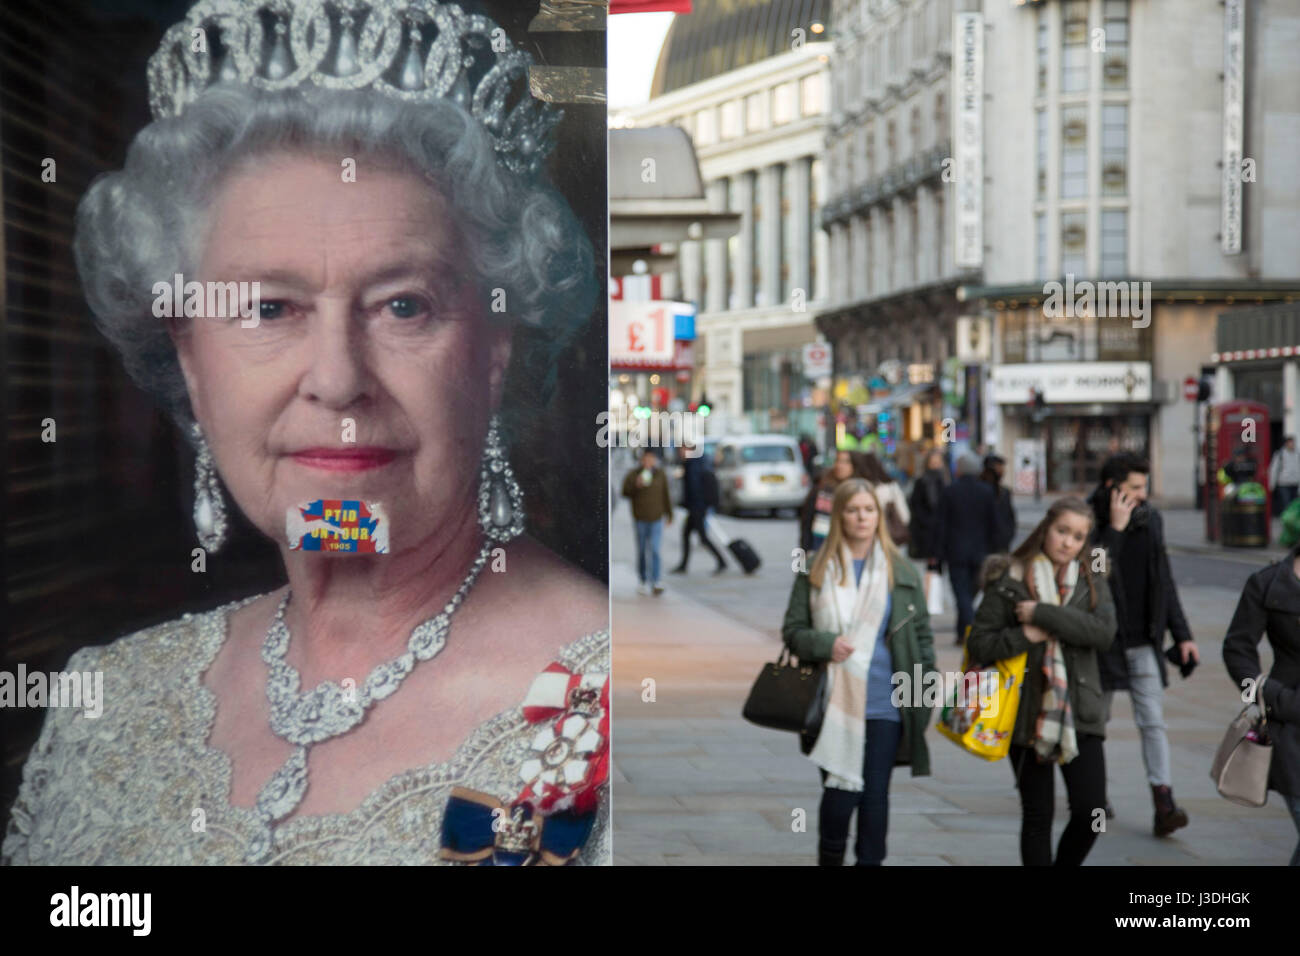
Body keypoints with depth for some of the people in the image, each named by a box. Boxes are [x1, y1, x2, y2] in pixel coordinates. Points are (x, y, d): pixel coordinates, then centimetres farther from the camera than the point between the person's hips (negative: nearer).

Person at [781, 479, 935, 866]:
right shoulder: (817, 571, 2)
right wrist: (825, 644, -14)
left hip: (886, 704, 1)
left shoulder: (901, 570, 6)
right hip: (836, 702, -1)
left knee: (876, 795, 4)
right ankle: (829, 858, 22)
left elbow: (922, 632, 10)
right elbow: (792, 629, 5)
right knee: (840, 793, -2)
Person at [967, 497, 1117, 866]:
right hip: (1028, 716, -2)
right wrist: (1025, 637, -17)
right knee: (1037, 817, 6)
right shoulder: (1009, 581, -1)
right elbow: (978, 643, -5)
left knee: (1090, 811, -3)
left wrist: (1044, 615, -16)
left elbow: (1104, 632, -12)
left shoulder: (1092, 585, 8)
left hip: (1079, 714, 2)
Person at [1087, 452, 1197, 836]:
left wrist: (1182, 634, 11)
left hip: (1144, 641, 3)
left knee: (1153, 721, -5)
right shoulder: (1089, 524, -9)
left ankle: (1164, 803, -11)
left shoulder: (1150, 521, 6)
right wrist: (1115, 529, -26)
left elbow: (1164, 582, 14)